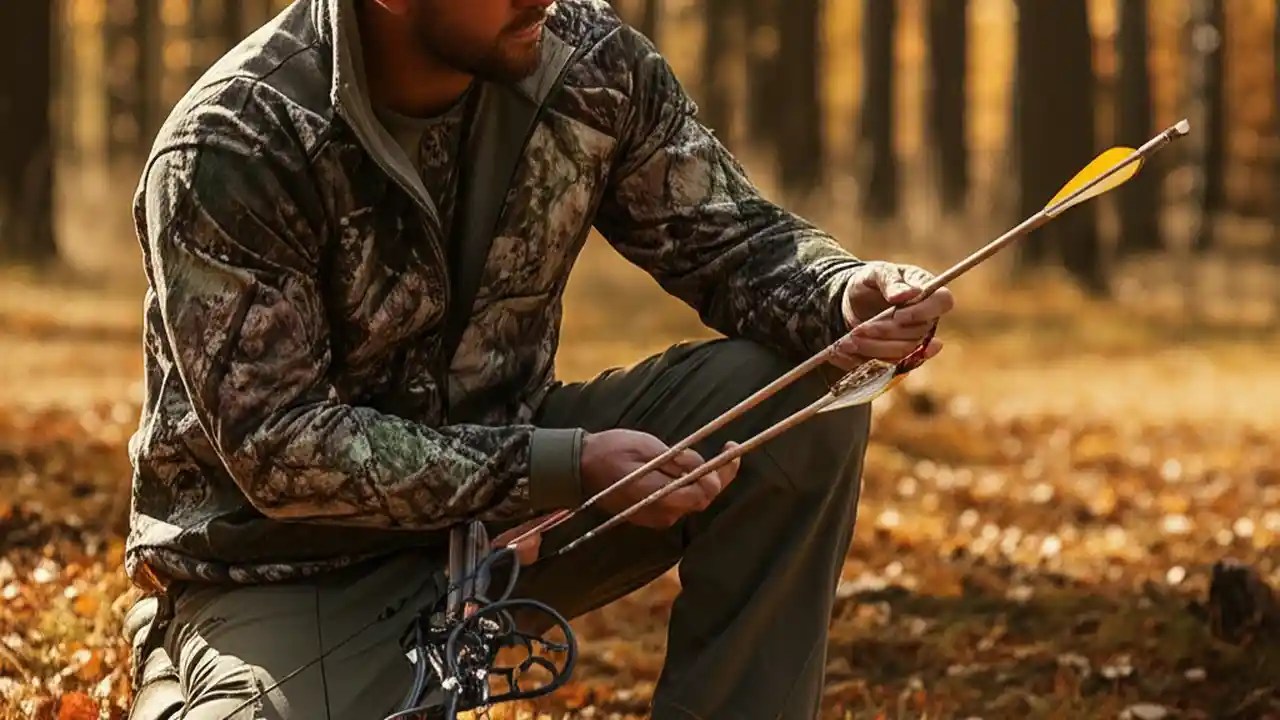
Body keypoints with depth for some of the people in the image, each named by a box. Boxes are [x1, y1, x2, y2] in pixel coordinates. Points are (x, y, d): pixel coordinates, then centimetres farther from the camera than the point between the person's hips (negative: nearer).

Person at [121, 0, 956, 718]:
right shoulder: (231, 152, -25)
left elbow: (734, 241, -1)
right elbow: (279, 449, -25)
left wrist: (845, 295, -24)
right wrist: (567, 469, -29)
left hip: (510, 502, 4)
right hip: (287, 570, -4)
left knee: (801, 393, -15)